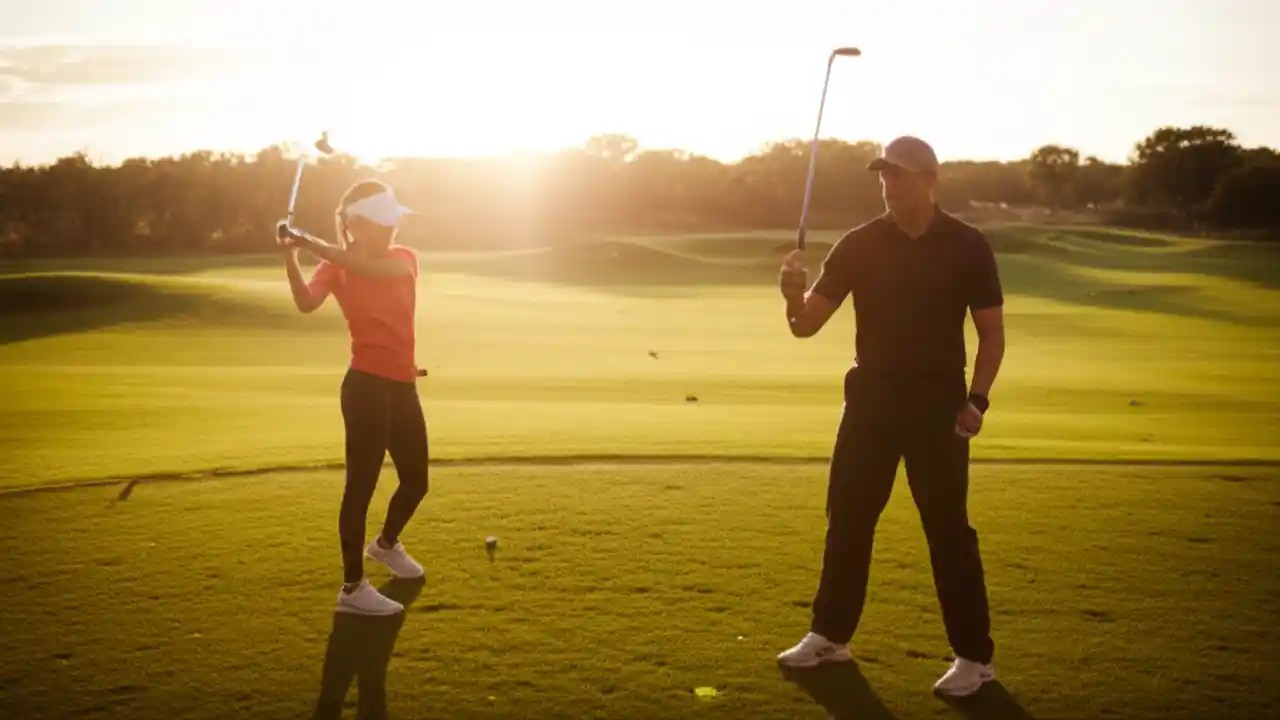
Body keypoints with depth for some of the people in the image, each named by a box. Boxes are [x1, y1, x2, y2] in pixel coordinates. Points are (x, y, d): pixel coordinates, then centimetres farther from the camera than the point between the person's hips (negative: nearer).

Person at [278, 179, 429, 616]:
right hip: (367, 385, -6)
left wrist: (314, 245, -26)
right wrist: (291, 257, -36)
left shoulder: (404, 259, 7)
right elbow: (307, 302, -23)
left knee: (416, 481, 17)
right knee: (362, 484, -8)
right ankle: (352, 587, -1)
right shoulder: (336, 268, -2)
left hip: (402, 386, 6)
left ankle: (387, 543, 44)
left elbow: (375, 268, -17)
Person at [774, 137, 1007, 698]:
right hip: (870, 396, 3)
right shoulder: (858, 245, 1)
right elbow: (806, 325, -2)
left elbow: (992, 332, 1)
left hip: (937, 400, -3)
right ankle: (829, 635, 24)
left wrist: (977, 399, -11)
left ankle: (974, 655, 11)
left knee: (948, 528, -1)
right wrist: (793, 296, -24)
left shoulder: (967, 246, -4)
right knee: (846, 517, 9)